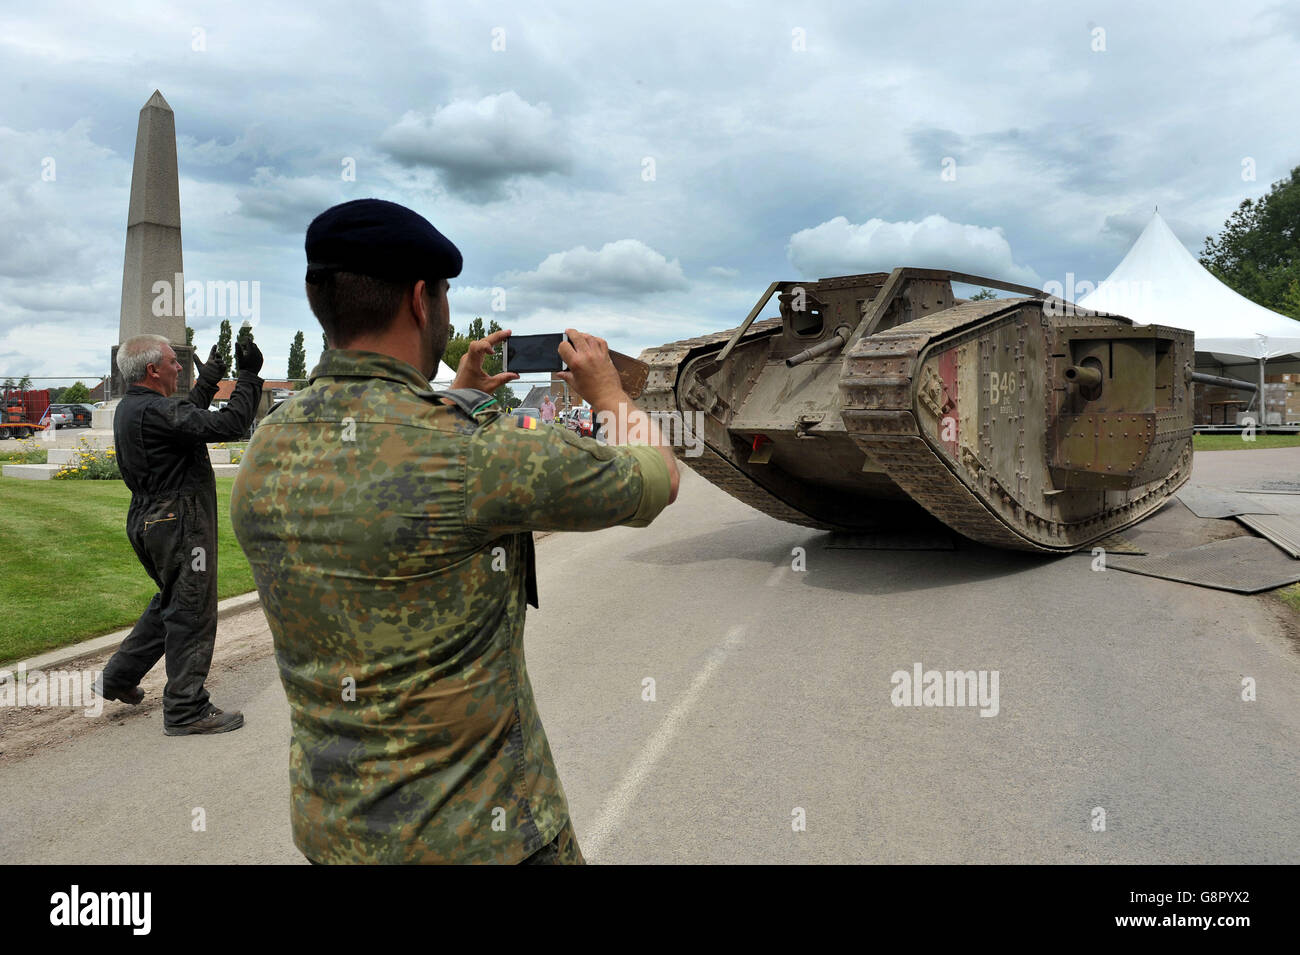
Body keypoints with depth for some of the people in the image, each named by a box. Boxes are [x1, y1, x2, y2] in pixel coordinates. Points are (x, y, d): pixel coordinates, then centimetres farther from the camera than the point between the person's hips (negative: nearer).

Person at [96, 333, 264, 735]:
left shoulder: (129, 408, 9)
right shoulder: (153, 412, -22)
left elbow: (186, 419, 24)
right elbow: (228, 423, -28)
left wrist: (208, 381, 29)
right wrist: (249, 376, -18)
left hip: (150, 520, 10)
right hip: (178, 524, -10)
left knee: (171, 603, 25)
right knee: (192, 613, -1)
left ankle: (118, 676, 32)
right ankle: (186, 710, 8)